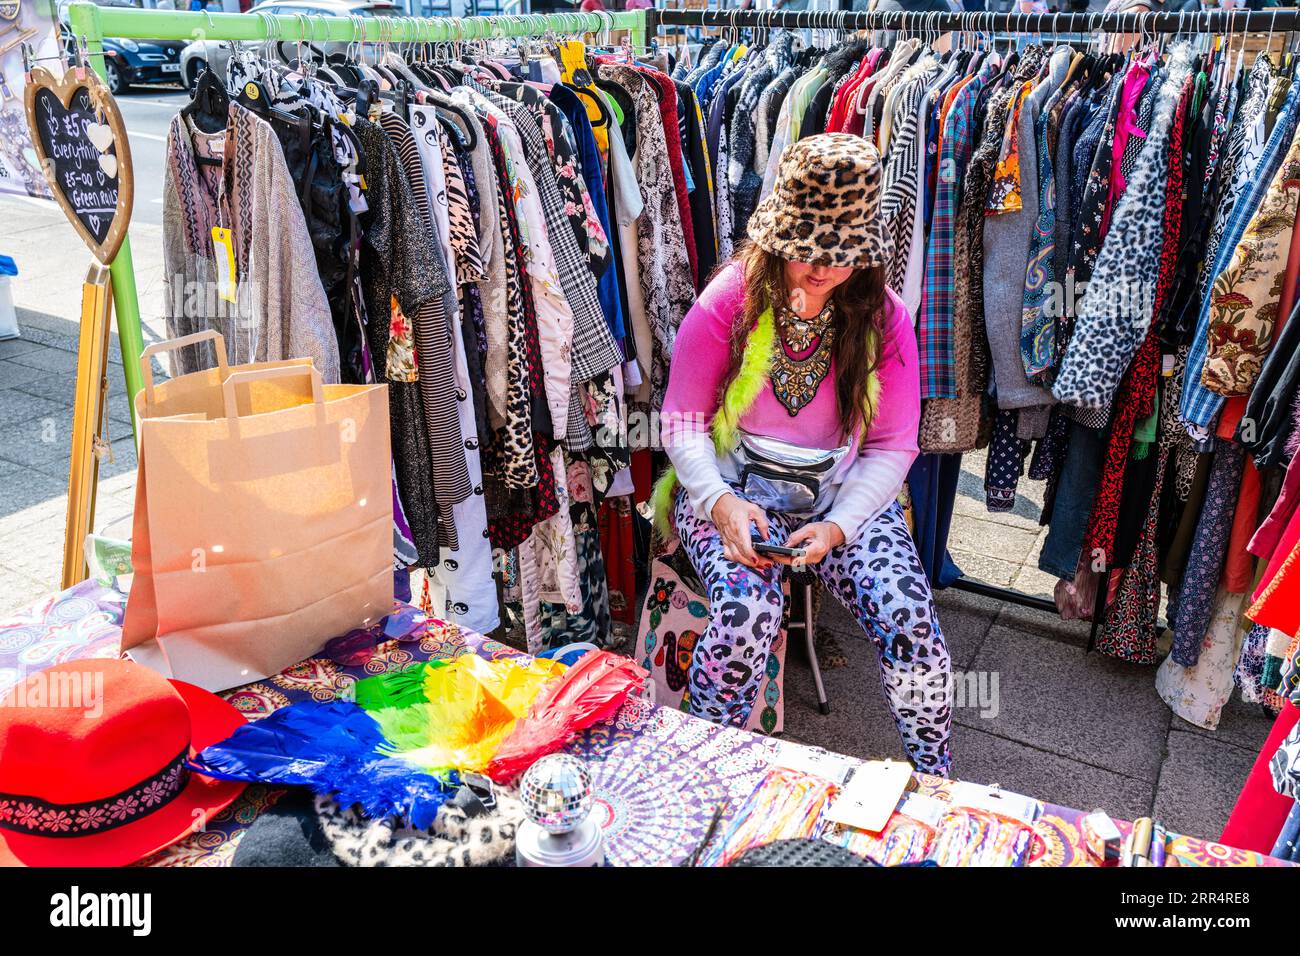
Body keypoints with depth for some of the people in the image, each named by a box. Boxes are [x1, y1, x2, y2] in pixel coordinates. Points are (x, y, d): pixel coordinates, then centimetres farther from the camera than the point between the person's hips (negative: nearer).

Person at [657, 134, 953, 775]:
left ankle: (935, 781, 9)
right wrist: (720, 502, -23)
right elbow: (682, 420, -5)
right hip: (732, 486, -2)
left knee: (910, 623, -19)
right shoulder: (729, 301, -8)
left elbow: (891, 446, -2)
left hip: (843, 494, 2)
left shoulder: (885, 318, -3)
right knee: (747, 612, -30)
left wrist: (837, 527, -19)